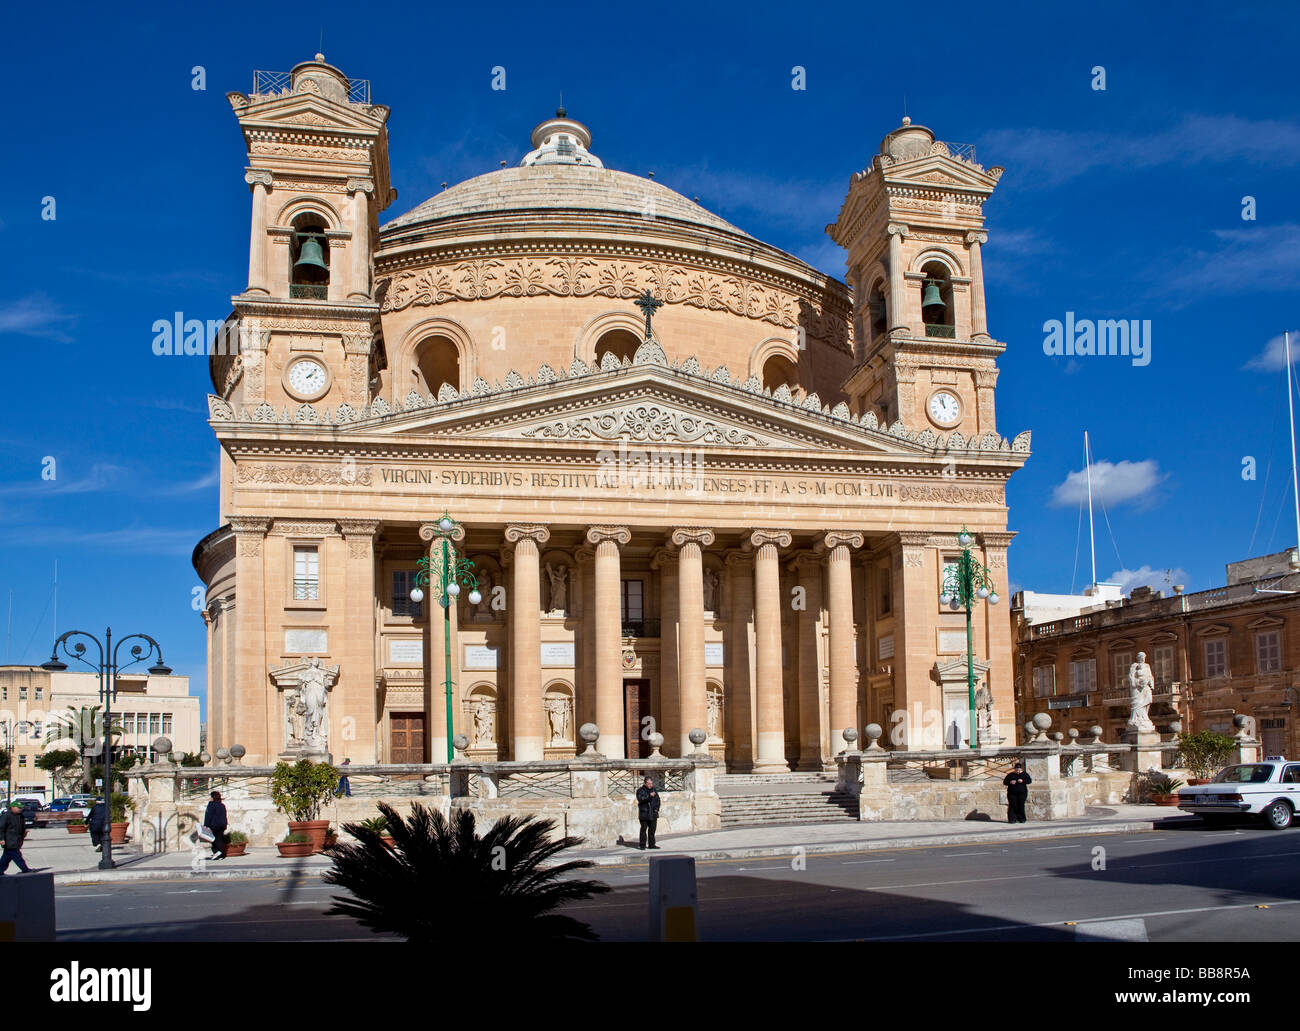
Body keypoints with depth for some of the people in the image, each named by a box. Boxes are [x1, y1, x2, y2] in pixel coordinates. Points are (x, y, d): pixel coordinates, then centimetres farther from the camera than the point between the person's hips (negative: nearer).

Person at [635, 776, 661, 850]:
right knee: (643, 829, -3)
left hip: (653, 814, 5)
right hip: (644, 814, -5)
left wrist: (657, 808, 4)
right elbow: (640, 799, -20)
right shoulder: (640, 790, -2)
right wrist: (649, 796, -30)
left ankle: (652, 844, 14)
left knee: (652, 829, 7)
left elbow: (658, 800, 18)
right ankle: (642, 845, 0)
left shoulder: (653, 790, 13)